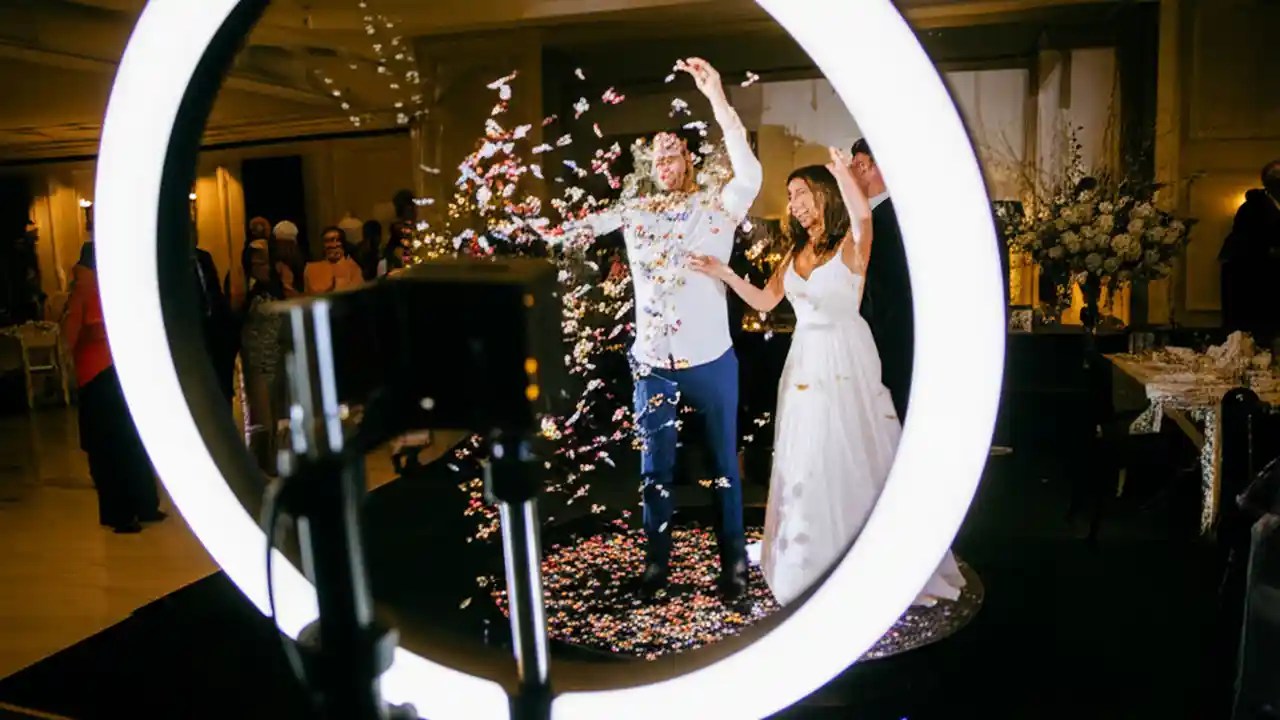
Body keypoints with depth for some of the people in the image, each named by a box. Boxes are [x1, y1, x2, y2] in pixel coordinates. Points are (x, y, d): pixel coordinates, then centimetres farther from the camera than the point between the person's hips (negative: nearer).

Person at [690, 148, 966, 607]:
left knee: (853, 458, 0)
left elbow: (863, 213, -30)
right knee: (805, 462, 11)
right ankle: (811, 563, 27)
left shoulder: (850, 243, -7)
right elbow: (765, 301, 9)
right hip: (805, 361, 7)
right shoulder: (795, 252, 13)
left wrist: (841, 169, -29)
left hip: (846, 361, -6)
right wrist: (726, 275, 0)